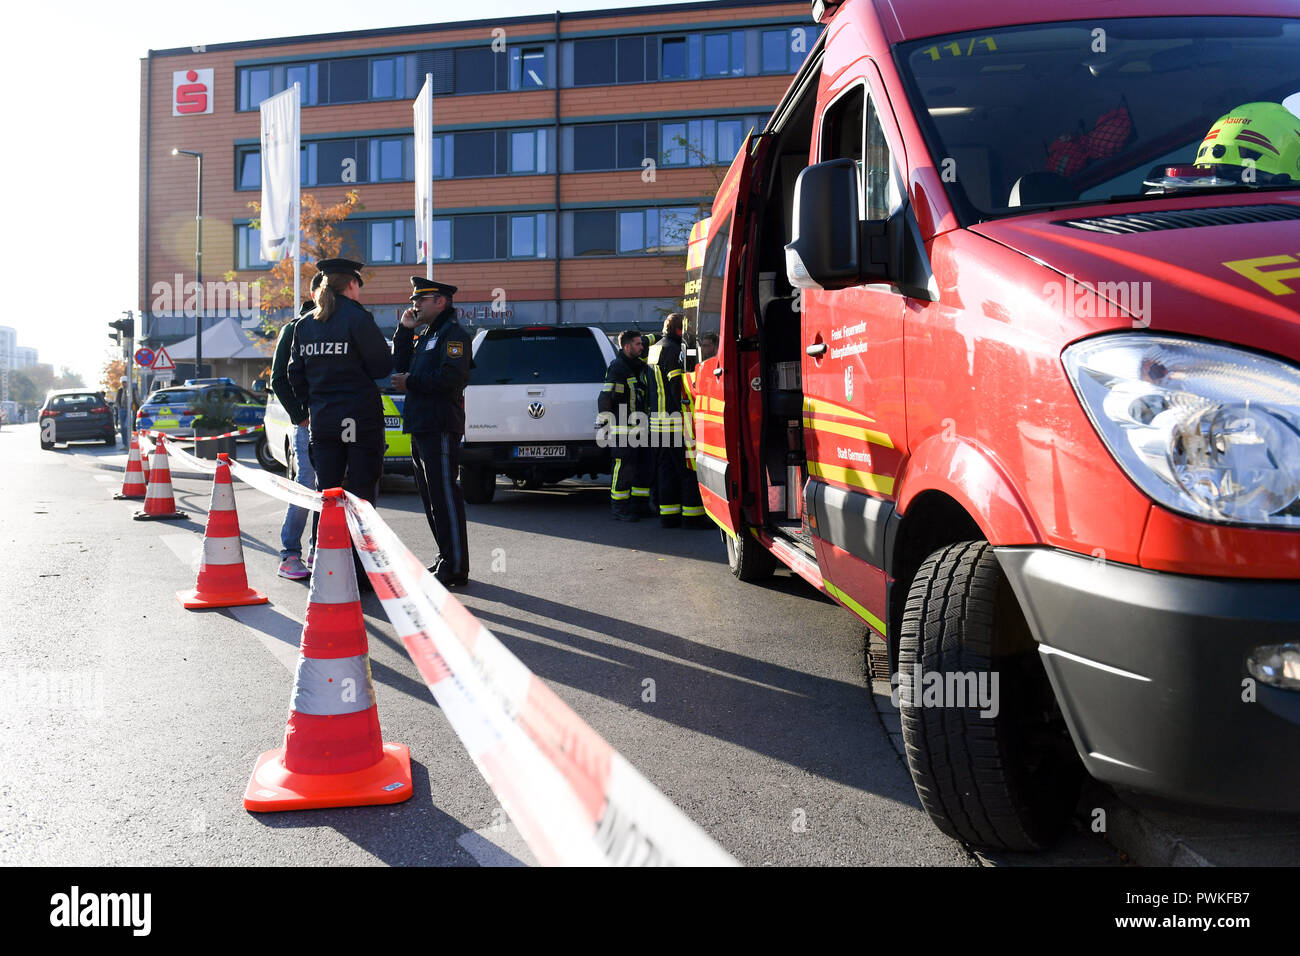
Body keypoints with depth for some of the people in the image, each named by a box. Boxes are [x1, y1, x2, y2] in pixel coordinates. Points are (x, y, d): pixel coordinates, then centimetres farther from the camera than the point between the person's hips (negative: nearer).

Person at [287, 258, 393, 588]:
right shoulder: (357, 318, -9)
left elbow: (295, 375, 12)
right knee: (362, 495, 1)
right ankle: (361, 572, 2)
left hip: (321, 421, 5)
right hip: (360, 418, -5)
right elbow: (382, 366, -7)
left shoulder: (305, 324, 9)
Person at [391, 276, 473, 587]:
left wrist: (410, 382, -13)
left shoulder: (453, 334, -8)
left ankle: (455, 567, -5)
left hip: (441, 428, -10)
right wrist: (404, 330, 12)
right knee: (431, 498, 13)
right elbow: (401, 367, 20)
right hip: (421, 427, 10)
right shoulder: (423, 335, 23)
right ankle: (446, 559, 21)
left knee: (445, 497, -9)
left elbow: (451, 376, -21)